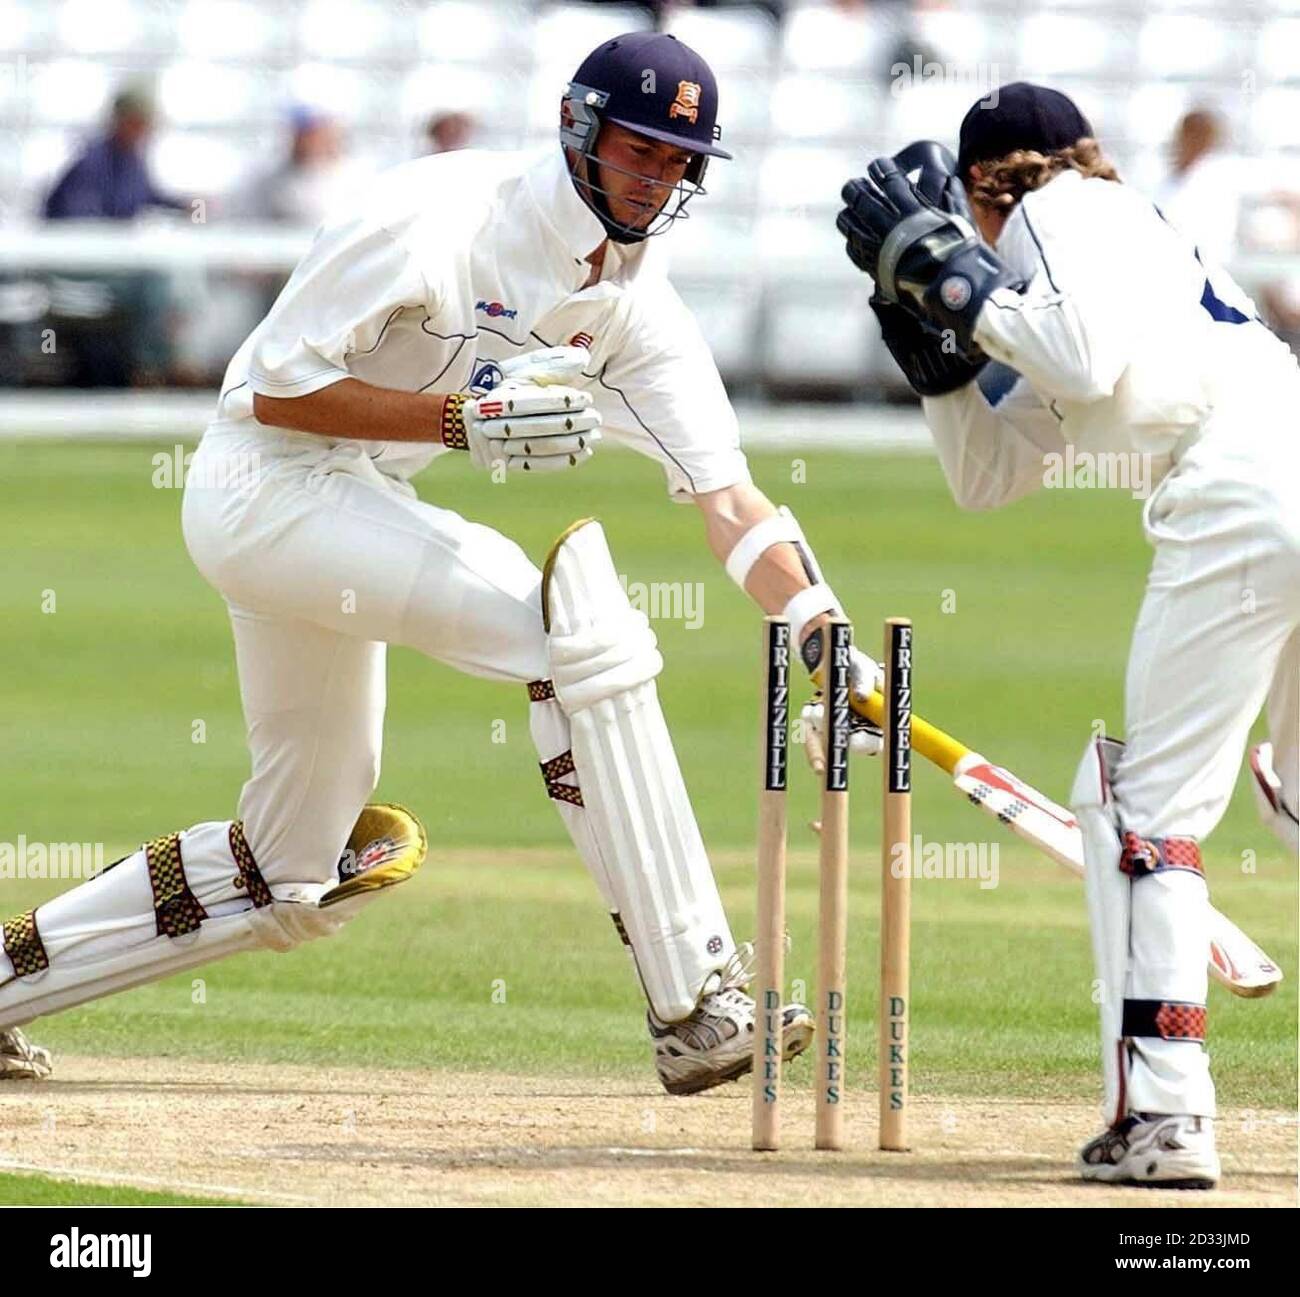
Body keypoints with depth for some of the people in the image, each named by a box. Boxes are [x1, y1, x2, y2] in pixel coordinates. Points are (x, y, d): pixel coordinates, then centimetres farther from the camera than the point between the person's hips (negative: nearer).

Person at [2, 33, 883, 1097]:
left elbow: (725, 496, -6)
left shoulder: (638, 301, 1)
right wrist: (466, 420, -28)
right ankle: (693, 1006, -31)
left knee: (286, 879, 15)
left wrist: (825, 637, -20)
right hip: (263, 484, -9)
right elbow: (279, 389, -19)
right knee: (572, 606, -28)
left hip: (350, 516, 9)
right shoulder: (438, 218, -20)